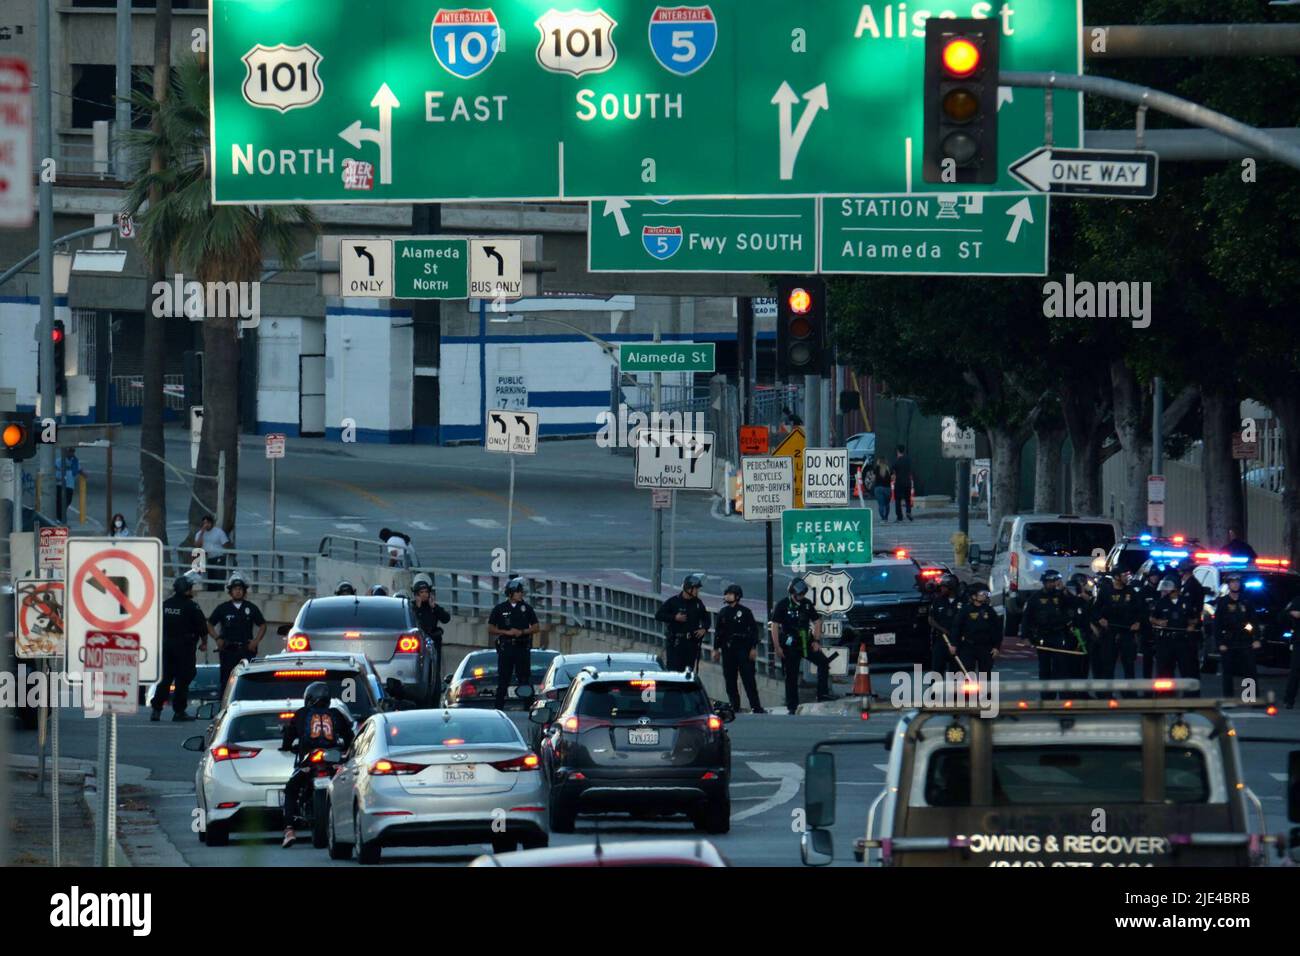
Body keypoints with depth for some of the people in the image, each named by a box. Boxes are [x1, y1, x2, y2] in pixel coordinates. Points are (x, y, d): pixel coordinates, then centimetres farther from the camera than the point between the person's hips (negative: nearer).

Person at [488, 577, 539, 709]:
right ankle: (499, 707, 2)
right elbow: (491, 629, 5)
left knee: (524, 679, 0)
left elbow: (536, 627, 10)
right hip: (505, 647, -1)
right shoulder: (500, 609, 4)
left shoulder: (526, 608, 8)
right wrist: (507, 632, -10)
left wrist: (522, 632, -8)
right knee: (503, 680, 0)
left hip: (523, 647, 1)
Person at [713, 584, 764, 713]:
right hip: (728, 649, 5)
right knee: (729, 679, 4)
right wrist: (716, 649, 12)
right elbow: (718, 632, 17)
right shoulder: (723, 613, 12)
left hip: (743, 648, -5)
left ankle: (755, 706, -10)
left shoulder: (745, 612, -1)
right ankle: (734, 706, 11)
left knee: (748, 678, -9)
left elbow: (754, 630, -2)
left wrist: (753, 648, -8)